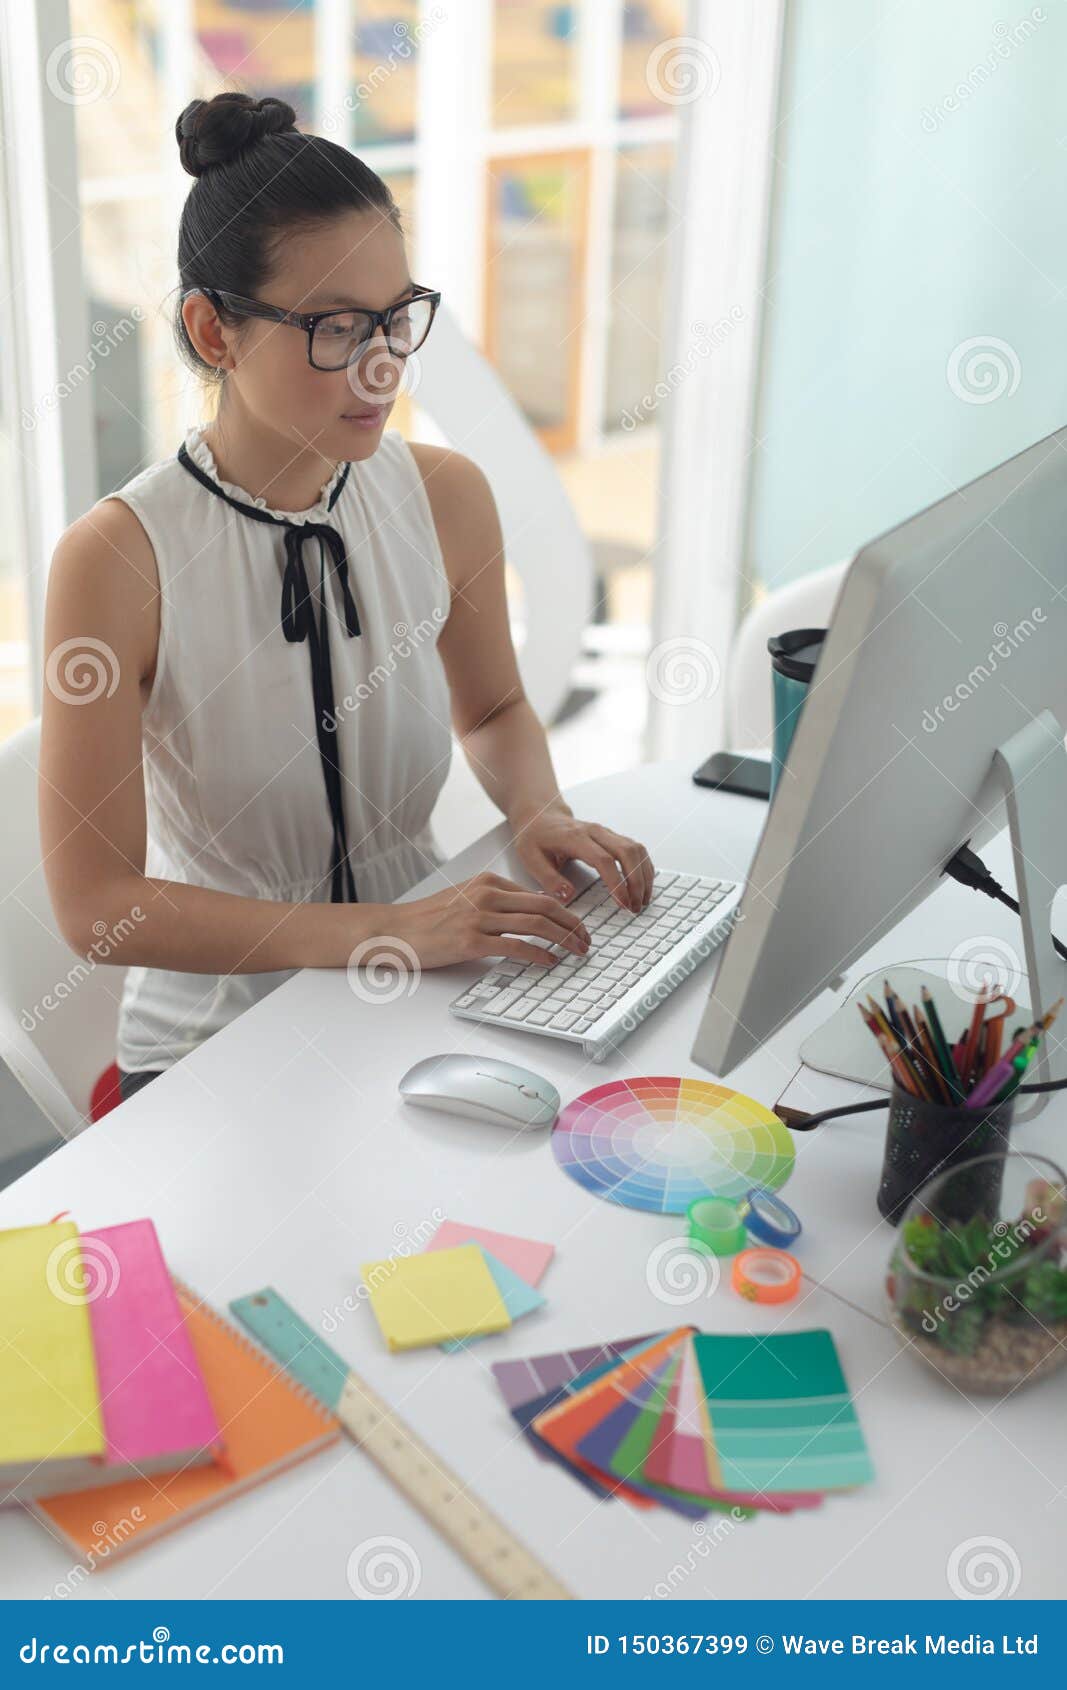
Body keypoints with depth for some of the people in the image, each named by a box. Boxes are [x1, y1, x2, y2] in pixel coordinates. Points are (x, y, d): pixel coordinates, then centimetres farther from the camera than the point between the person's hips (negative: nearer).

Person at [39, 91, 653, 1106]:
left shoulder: (447, 497, -2)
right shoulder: (117, 557, -17)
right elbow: (96, 905, -18)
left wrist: (539, 814, -4)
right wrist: (380, 929, -26)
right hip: (215, 1049, -4)